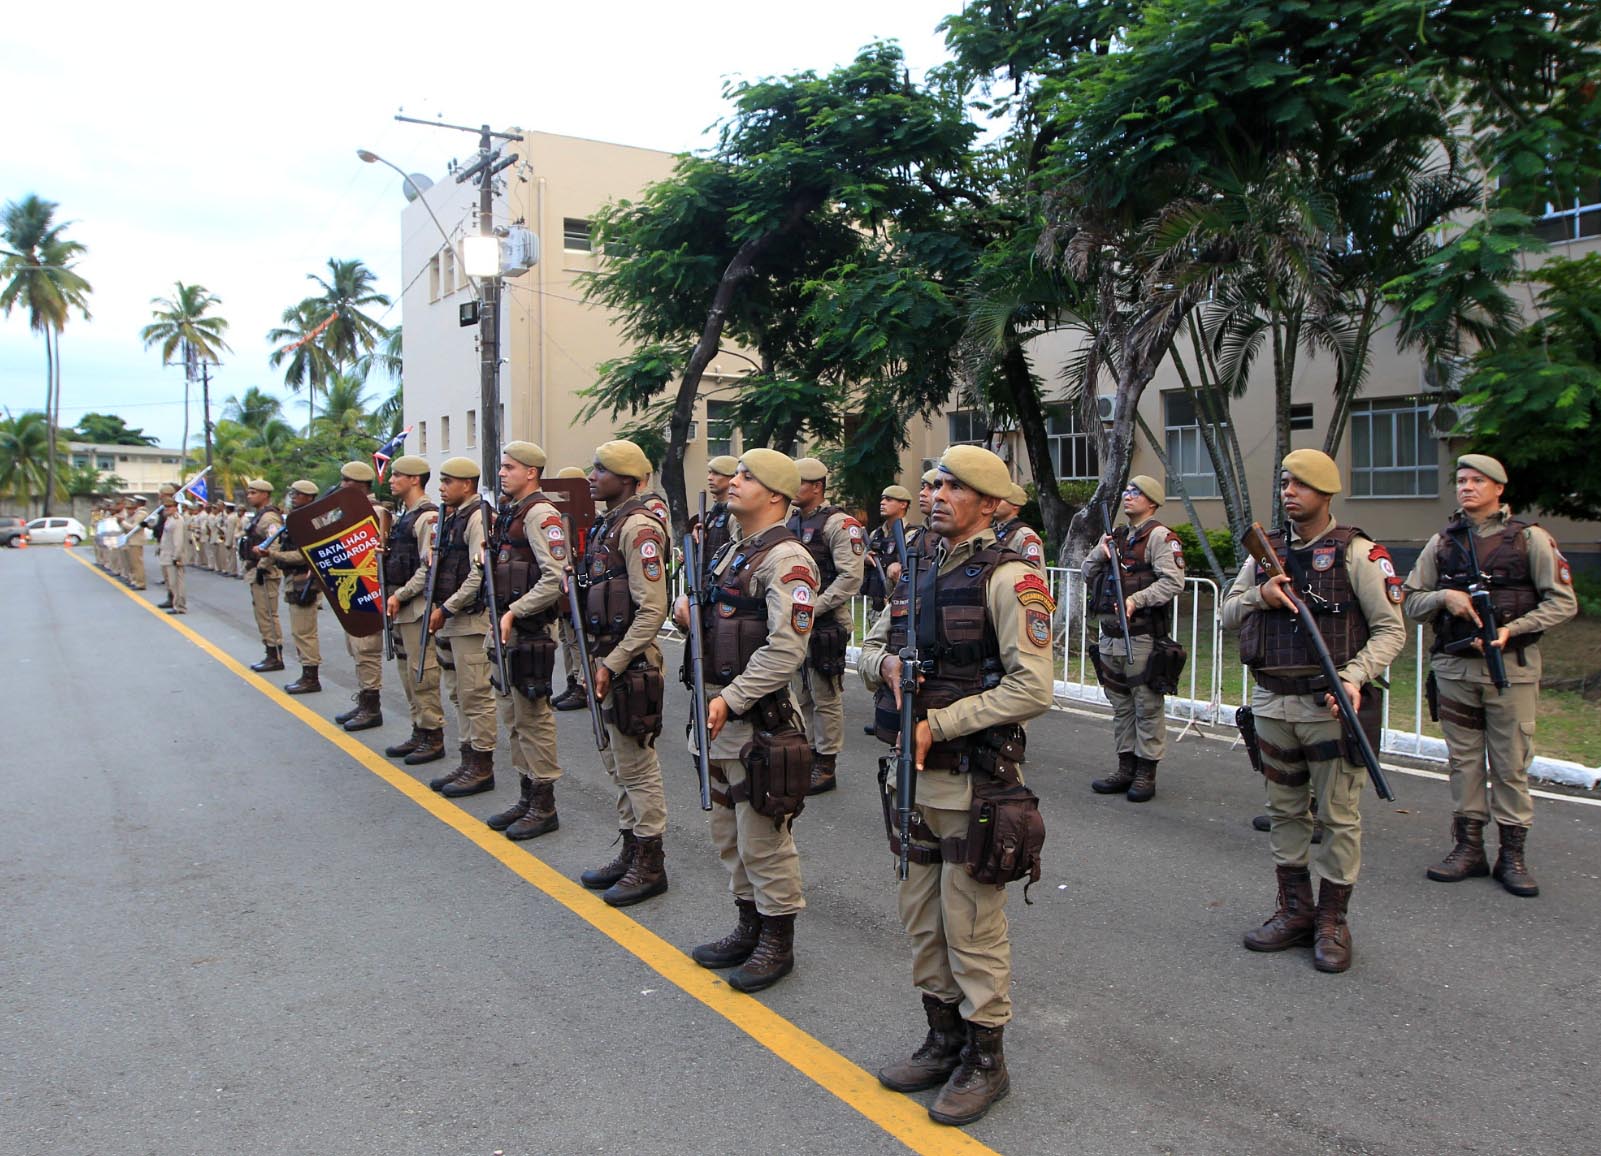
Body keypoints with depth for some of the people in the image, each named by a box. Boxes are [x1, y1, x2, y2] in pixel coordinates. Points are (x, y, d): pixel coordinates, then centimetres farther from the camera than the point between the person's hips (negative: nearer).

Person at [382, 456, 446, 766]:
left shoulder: (427, 516, -13)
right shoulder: (403, 516, 17)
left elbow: (428, 567, -20)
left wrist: (400, 595, -18)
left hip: (417, 604, -10)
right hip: (400, 606, 10)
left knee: (422, 673, -5)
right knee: (407, 671, 14)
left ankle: (433, 737, 3)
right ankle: (419, 732, 22)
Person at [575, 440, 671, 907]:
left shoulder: (638, 527, -16)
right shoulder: (606, 524, 14)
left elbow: (652, 611, -21)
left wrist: (612, 665, -21)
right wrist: (596, 659, 7)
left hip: (629, 666, -10)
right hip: (606, 661, 10)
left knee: (638, 767, 0)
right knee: (618, 764, 17)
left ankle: (650, 864, 12)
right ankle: (630, 852, 30)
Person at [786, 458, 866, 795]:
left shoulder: (839, 524, -11)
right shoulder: (790, 522, 14)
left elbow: (851, 577, -18)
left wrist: (813, 608, -19)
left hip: (826, 625, -8)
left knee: (826, 699, 0)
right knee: (801, 697, 15)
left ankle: (827, 765, 9)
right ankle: (807, 754, 27)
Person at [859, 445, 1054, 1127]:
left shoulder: (1008, 578, -13)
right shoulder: (918, 575, 11)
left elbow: (1031, 688, -21)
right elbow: (867, 649, 19)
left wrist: (937, 724, -20)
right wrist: (885, 663, -6)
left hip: (972, 780, -8)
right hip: (911, 772, 8)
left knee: (972, 926, 4)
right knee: (921, 919, 17)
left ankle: (984, 1060, 22)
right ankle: (943, 1041, 34)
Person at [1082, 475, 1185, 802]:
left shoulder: (1160, 537, -6)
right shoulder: (1115, 536, 18)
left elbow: (1173, 581, -17)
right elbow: (1088, 576, 19)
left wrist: (1136, 599, -24)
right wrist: (1099, 554, 1)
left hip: (1141, 637, -8)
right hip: (1110, 636, 8)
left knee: (1148, 706, 0)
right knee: (1120, 705, 14)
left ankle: (1146, 773, 8)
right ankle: (1126, 768, 24)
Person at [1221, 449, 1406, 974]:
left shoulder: (1357, 553, -5)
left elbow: (1390, 629, -5)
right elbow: (1227, 613, 11)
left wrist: (1354, 677, -19)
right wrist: (1259, 596, -10)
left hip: (1329, 706, -5)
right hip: (1272, 704, 5)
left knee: (1340, 817, 3)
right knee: (1285, 812, 13)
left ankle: (1332, 922, 16)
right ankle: (1295, 912, 25)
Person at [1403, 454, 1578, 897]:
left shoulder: (1530, 539, 0)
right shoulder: (1441, 543, 8)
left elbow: (1562, 602, -3)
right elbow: (1412, 603, 10)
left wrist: (1511, 630, -14)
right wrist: (1443, 597, -10)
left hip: (1512, 668, -3)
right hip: (1454, 669, 3)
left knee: (1512, 765, 2)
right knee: (1464, 761, 9)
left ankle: (1512, 855, 13)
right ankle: (1468, 848, 18)